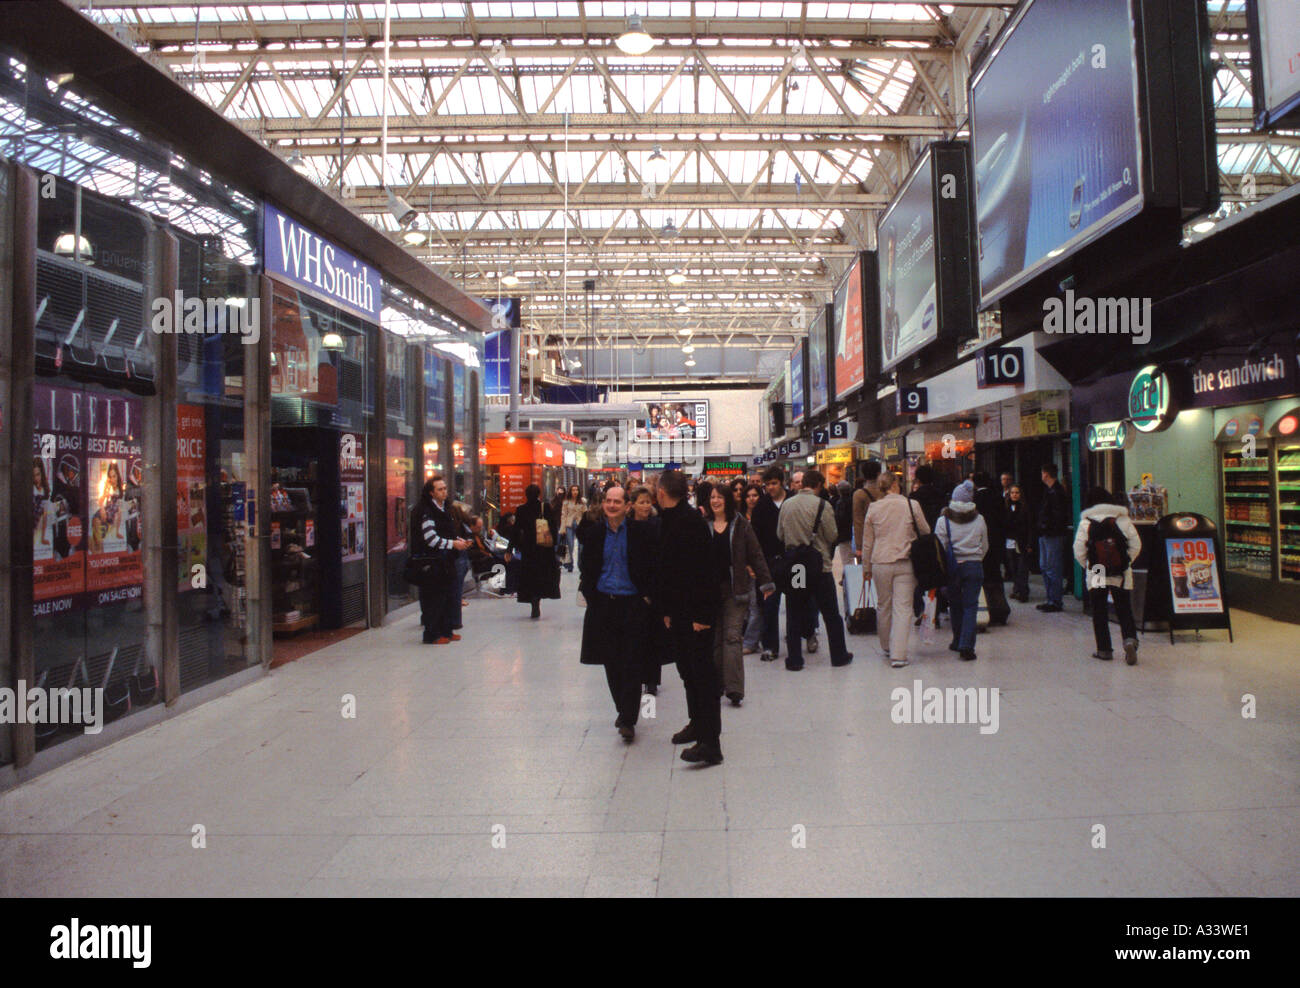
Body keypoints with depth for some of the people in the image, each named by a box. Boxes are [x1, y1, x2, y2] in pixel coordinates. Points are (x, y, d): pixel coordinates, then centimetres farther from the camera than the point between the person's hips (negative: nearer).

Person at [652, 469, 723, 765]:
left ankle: (710, 743, -5)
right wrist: (664, 608, 15)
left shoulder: (691, 520, -18)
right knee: (688, 671, 18)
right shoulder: (669, 521, 11)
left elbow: (700, 569, -22)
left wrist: (700, 614, -23)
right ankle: (697, 724, 32)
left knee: (702, 673, -7)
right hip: (678, 613, 9)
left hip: (695, 614, -9)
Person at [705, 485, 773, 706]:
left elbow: (755, 554, 2)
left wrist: (765, 582, -4)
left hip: (735, 588, -2)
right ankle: (717, 684, 20)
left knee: (732, 636, -8)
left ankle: (734, 688, -11)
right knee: (714, 638, 8)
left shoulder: (740, 525, 2)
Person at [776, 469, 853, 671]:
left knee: (794, 615, 9)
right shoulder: (821, 505, -11)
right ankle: (839, 656, 20)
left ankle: (794, 659, 10)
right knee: (831, 614, 11)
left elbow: (780, 535, 7)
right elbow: (832, 536, -8)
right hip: (819, 565, -3)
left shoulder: (786, 505, 0)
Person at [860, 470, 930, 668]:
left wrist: (866, 567, 16)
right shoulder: (911, 505, -6)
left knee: (883, 606, 16)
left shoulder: (873, 508, 0)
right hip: (905, 563, -2)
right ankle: (898, 655, -6)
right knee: (902, 608, 0)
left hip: (880, 564, 2)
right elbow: (926, 531, 5)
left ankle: (887, 648, 29)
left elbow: (867, 542, 6)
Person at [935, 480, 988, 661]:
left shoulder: (944, 520, -5)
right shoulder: (979, 520, 1)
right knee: (970, 605, 1)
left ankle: (958, 642, 24)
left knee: (955, 604, 14)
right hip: (974, 566, 0)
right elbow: (985, 547, 10)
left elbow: (940, 547, -5)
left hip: (952, 566, 0)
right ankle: (966, 646, -9)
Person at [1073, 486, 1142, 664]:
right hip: (1122, 576, 1)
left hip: (1096, 576, -1)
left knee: (1099, 613, 8)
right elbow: (1136, 545, -1)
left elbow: (1079, 551, -7)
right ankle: (1130, 639, -13)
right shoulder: (1123, 519, 0)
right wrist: (1127, 562, 12)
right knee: (1125, 611, 9)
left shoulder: (1085, 523, -4)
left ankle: (1104, 649, 9)